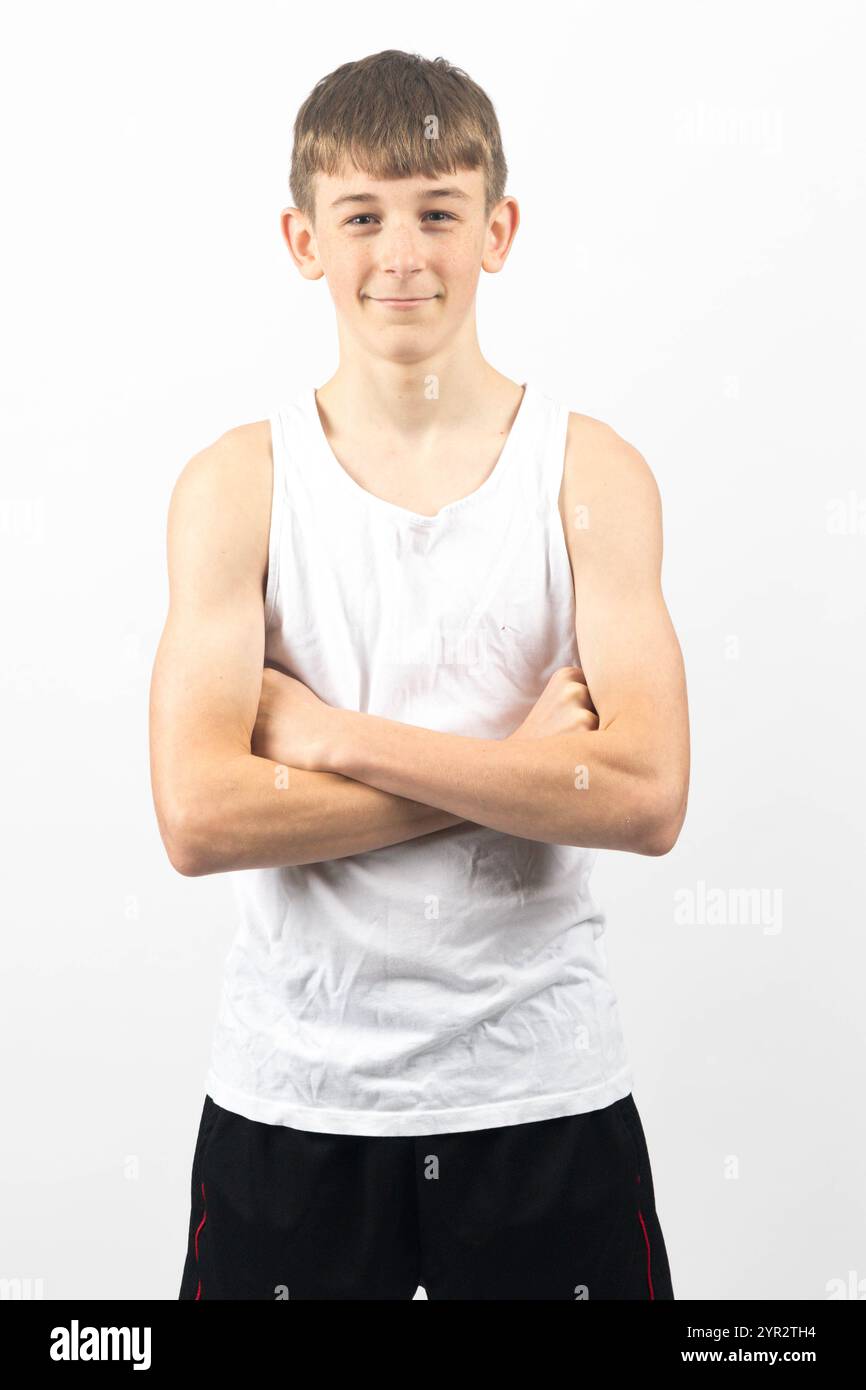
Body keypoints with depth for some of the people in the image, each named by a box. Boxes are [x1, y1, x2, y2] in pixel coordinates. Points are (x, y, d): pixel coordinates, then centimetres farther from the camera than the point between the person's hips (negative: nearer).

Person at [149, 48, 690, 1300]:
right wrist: (521, 766, -16)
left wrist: (331, 734, -17)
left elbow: (648, 800, -15)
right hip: (292, 1097, 0)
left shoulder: (592, 473, -4)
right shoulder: (237, 482, -4)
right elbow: (199, 817, -14)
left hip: (542, 1090, 0)